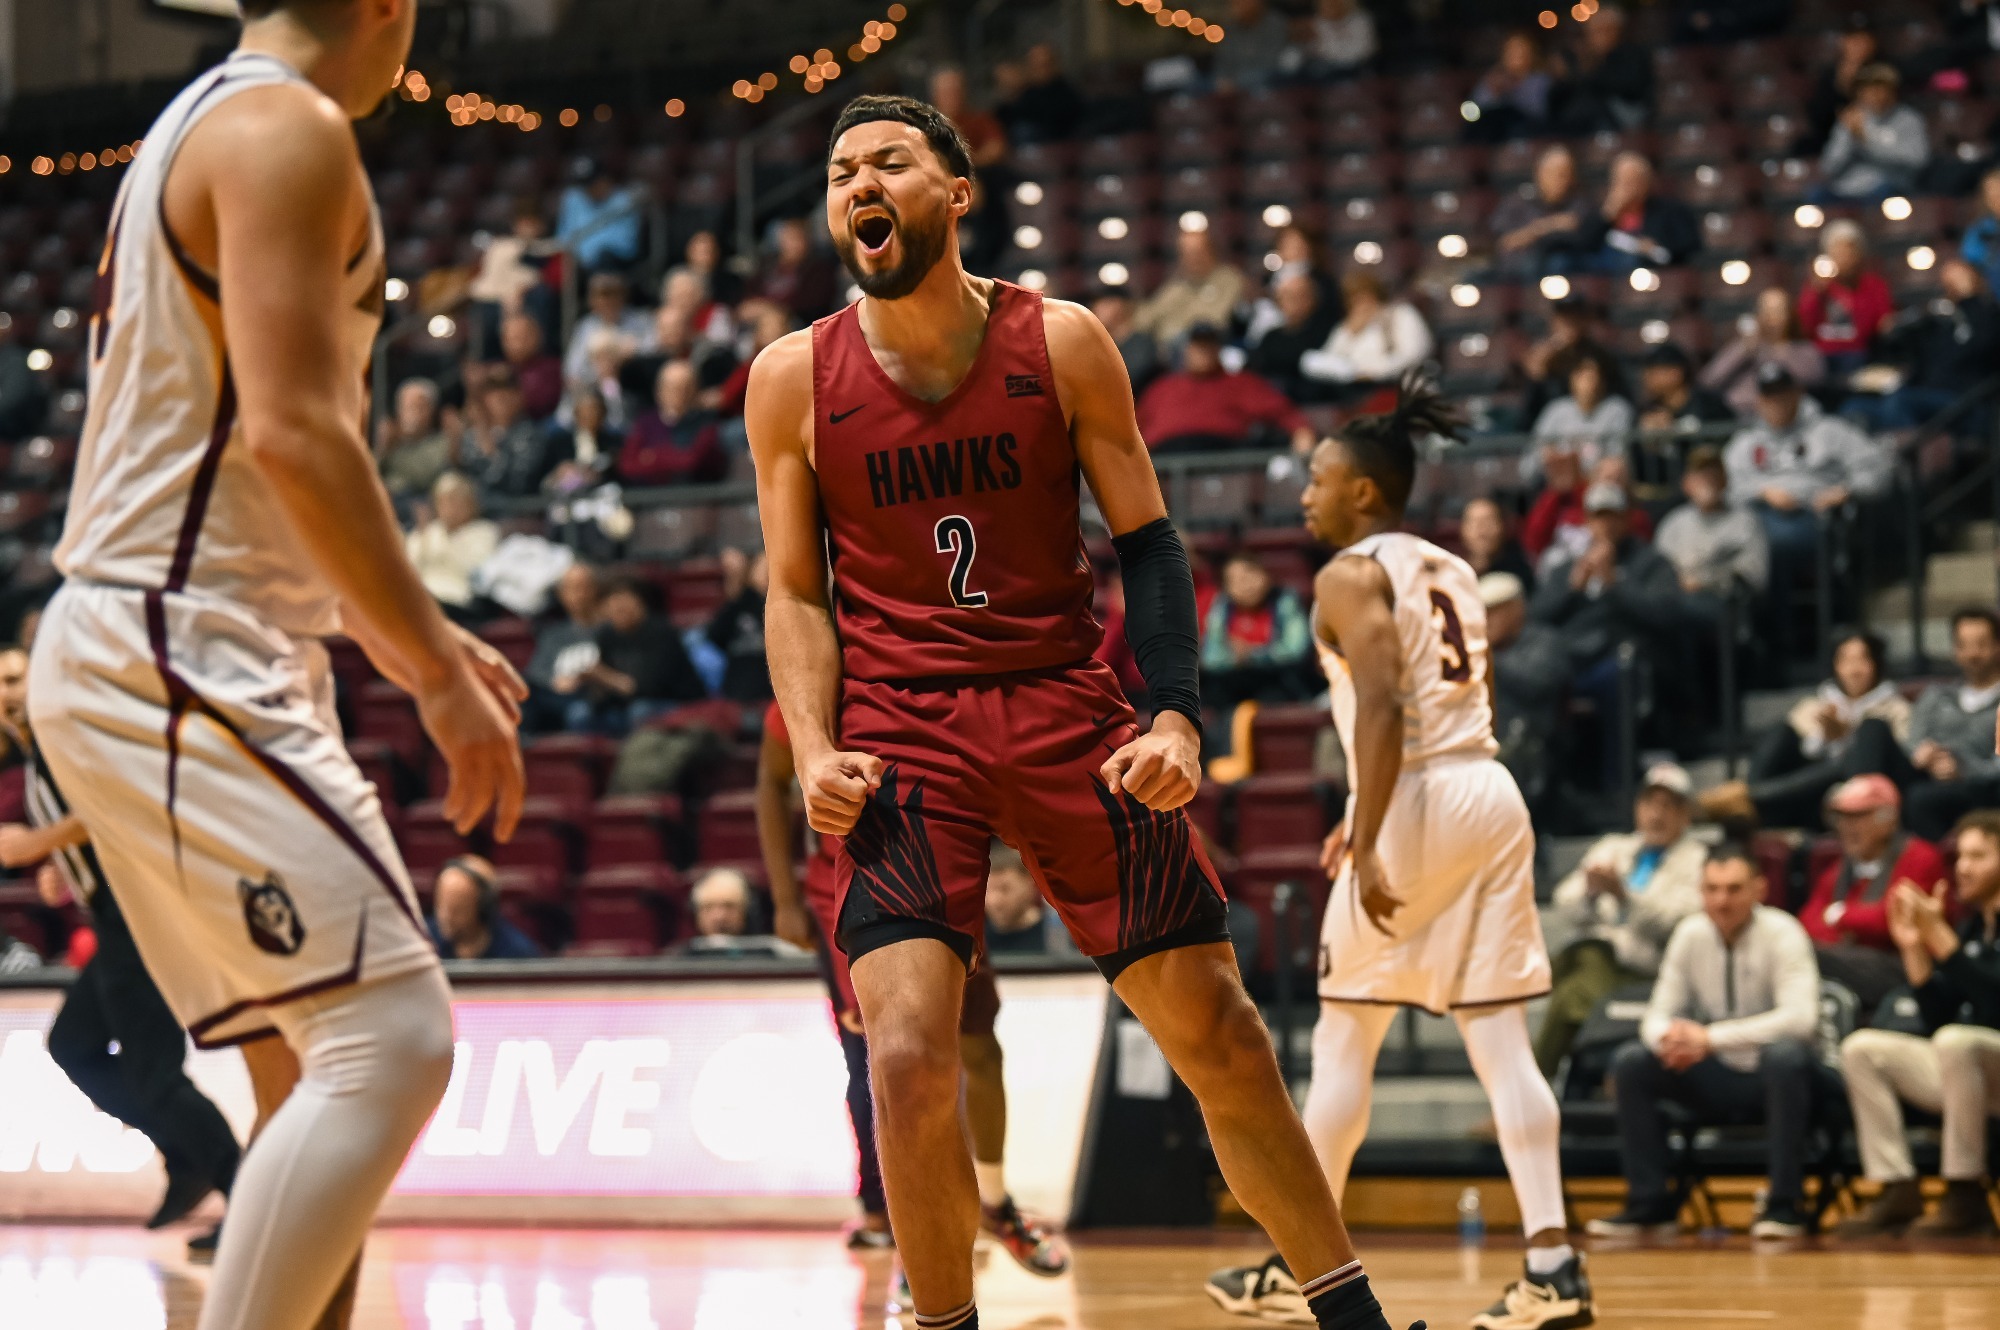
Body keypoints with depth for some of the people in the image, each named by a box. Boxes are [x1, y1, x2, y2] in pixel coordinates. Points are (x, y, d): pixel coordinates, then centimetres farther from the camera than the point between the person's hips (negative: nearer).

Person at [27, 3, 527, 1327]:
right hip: (182, 666, -10)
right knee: (392, 1038, -16)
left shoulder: (199, 128, 21)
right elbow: (292, 433, -21)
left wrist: (412, 637, 28)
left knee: (320, 1069, 11)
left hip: (175, 662, 10)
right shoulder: (285, 126, -10)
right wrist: (440, 674, -17)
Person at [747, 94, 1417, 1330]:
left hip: (1070, 710, 1)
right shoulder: (795, 378, 0)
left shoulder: (1062, 343, -1)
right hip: (902, 730, -1)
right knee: (909, 1056, -18)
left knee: (1216, 1030, 3)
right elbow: (797, 591, 6)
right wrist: (815, 751, -9)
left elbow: (1147, 541, 3)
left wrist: (1180, 716, -10)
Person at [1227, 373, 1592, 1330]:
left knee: (1343, 1038, 4)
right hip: (1492, 793, 7)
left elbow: (1382, 709, -19)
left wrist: (1368, 847, -22)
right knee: (1499, 1038, 4)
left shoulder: (1351, 576, -6)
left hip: (1419, 803, -7)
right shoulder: (1451, 572, 19)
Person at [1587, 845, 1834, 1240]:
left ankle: (1784, 1204, -25)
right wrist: (1669, 1037, -26)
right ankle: (1649, 1204, -5)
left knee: (1785, 1054, -38)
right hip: (1721, 1079, 5)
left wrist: (1710, 1037, -34)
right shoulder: (1691, 934, -2)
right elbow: (1658, 1015, 1)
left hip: (1780, 1079, -5)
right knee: (1631, 1062, -14)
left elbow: (1801, 1017, -30)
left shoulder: (1782, 933, -16)